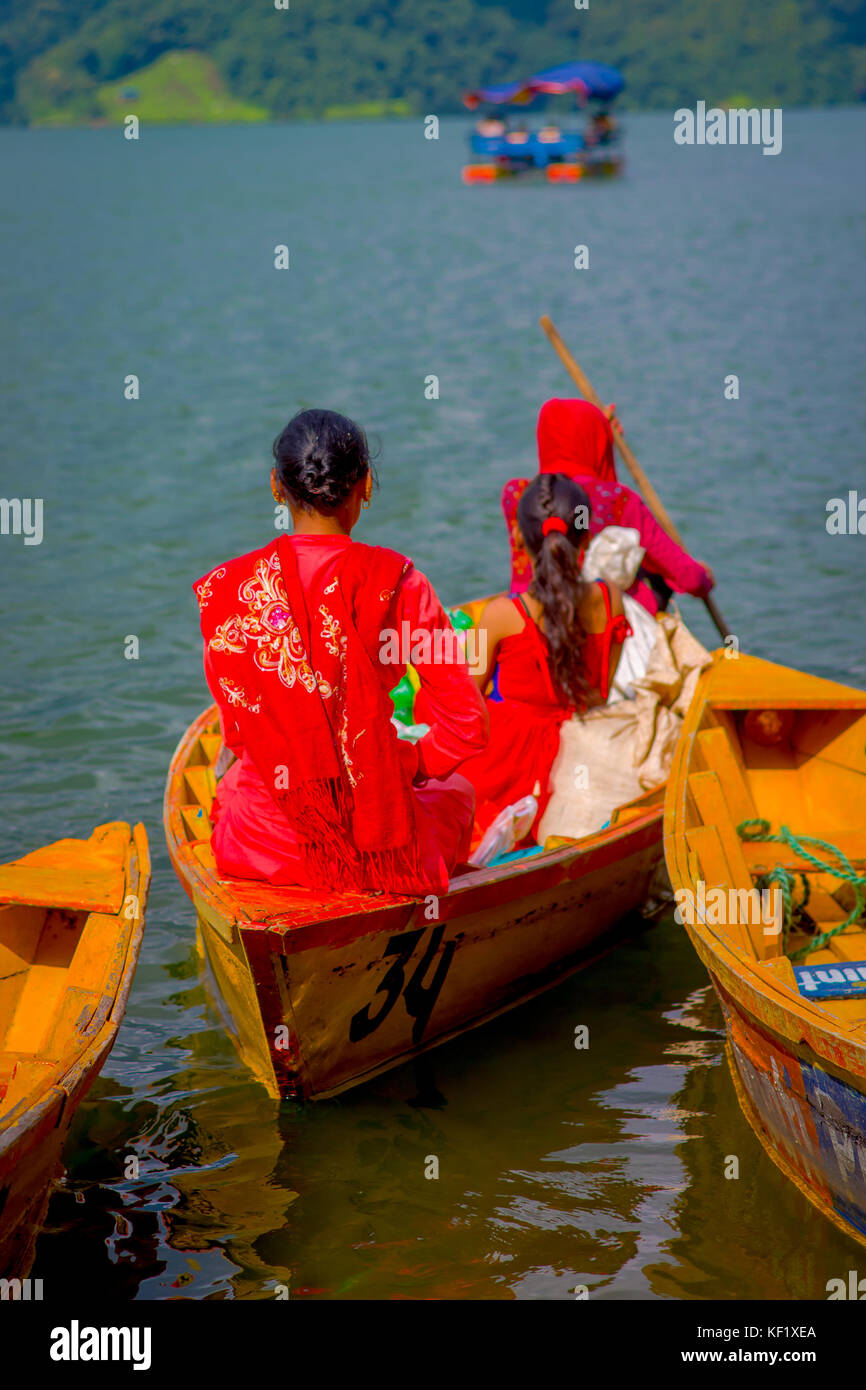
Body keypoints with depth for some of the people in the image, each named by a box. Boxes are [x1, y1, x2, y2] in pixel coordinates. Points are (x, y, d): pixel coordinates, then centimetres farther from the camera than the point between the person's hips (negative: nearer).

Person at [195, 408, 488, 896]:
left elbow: (238, 729, 3)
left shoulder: (227, 588, -9)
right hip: (380, 848, -2)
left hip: (261, 845, 2)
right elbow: (467, 725, -11)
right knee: (456, 788, 36)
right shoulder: (396, 582, -14)